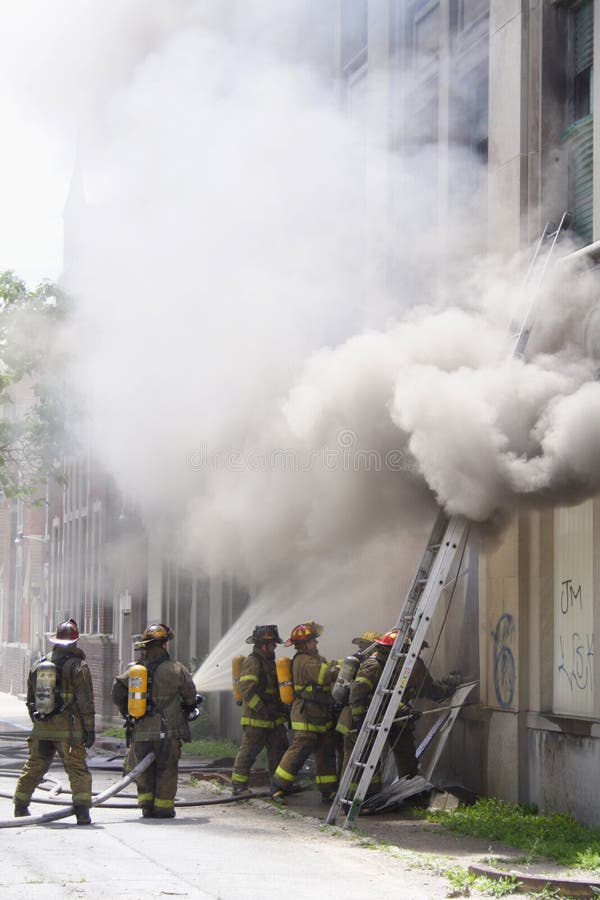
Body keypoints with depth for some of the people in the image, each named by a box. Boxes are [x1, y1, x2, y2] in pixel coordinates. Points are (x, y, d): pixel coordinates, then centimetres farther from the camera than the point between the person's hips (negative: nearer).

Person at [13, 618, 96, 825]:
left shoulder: (38, 665, 9)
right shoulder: (78, 666, -8)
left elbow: (30, 700, 15)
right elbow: (86, 703, -10)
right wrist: (90, 730, -5)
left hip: (41, 730, 5)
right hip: (68, 729, -5)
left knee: (33, 768, 15)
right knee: (78, 770, -1)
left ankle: (20, 808, 21)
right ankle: (82, 811, -10)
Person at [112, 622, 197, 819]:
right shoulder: (175, 669, -7)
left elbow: (117, 693, 5)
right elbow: (190, 695, 3)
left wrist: (127, 714, 18)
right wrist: (186, 709, 24)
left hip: (141, 732, 3)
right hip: (167, 731, -3)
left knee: (144, 770, 15)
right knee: (166, 769, 7)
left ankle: (146, 806, 11)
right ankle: (163, 808, 6)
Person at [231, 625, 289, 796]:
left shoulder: (269, 662, 17)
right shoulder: (252, 662, -14)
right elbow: (247, 690, -22)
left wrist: (282, 709, 23)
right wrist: (262, 709, -26)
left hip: (273, 718, 9)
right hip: (256, 718, -9)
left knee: (279, 748, 10)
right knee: (248, 751, -5)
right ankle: (239, 785, 0)